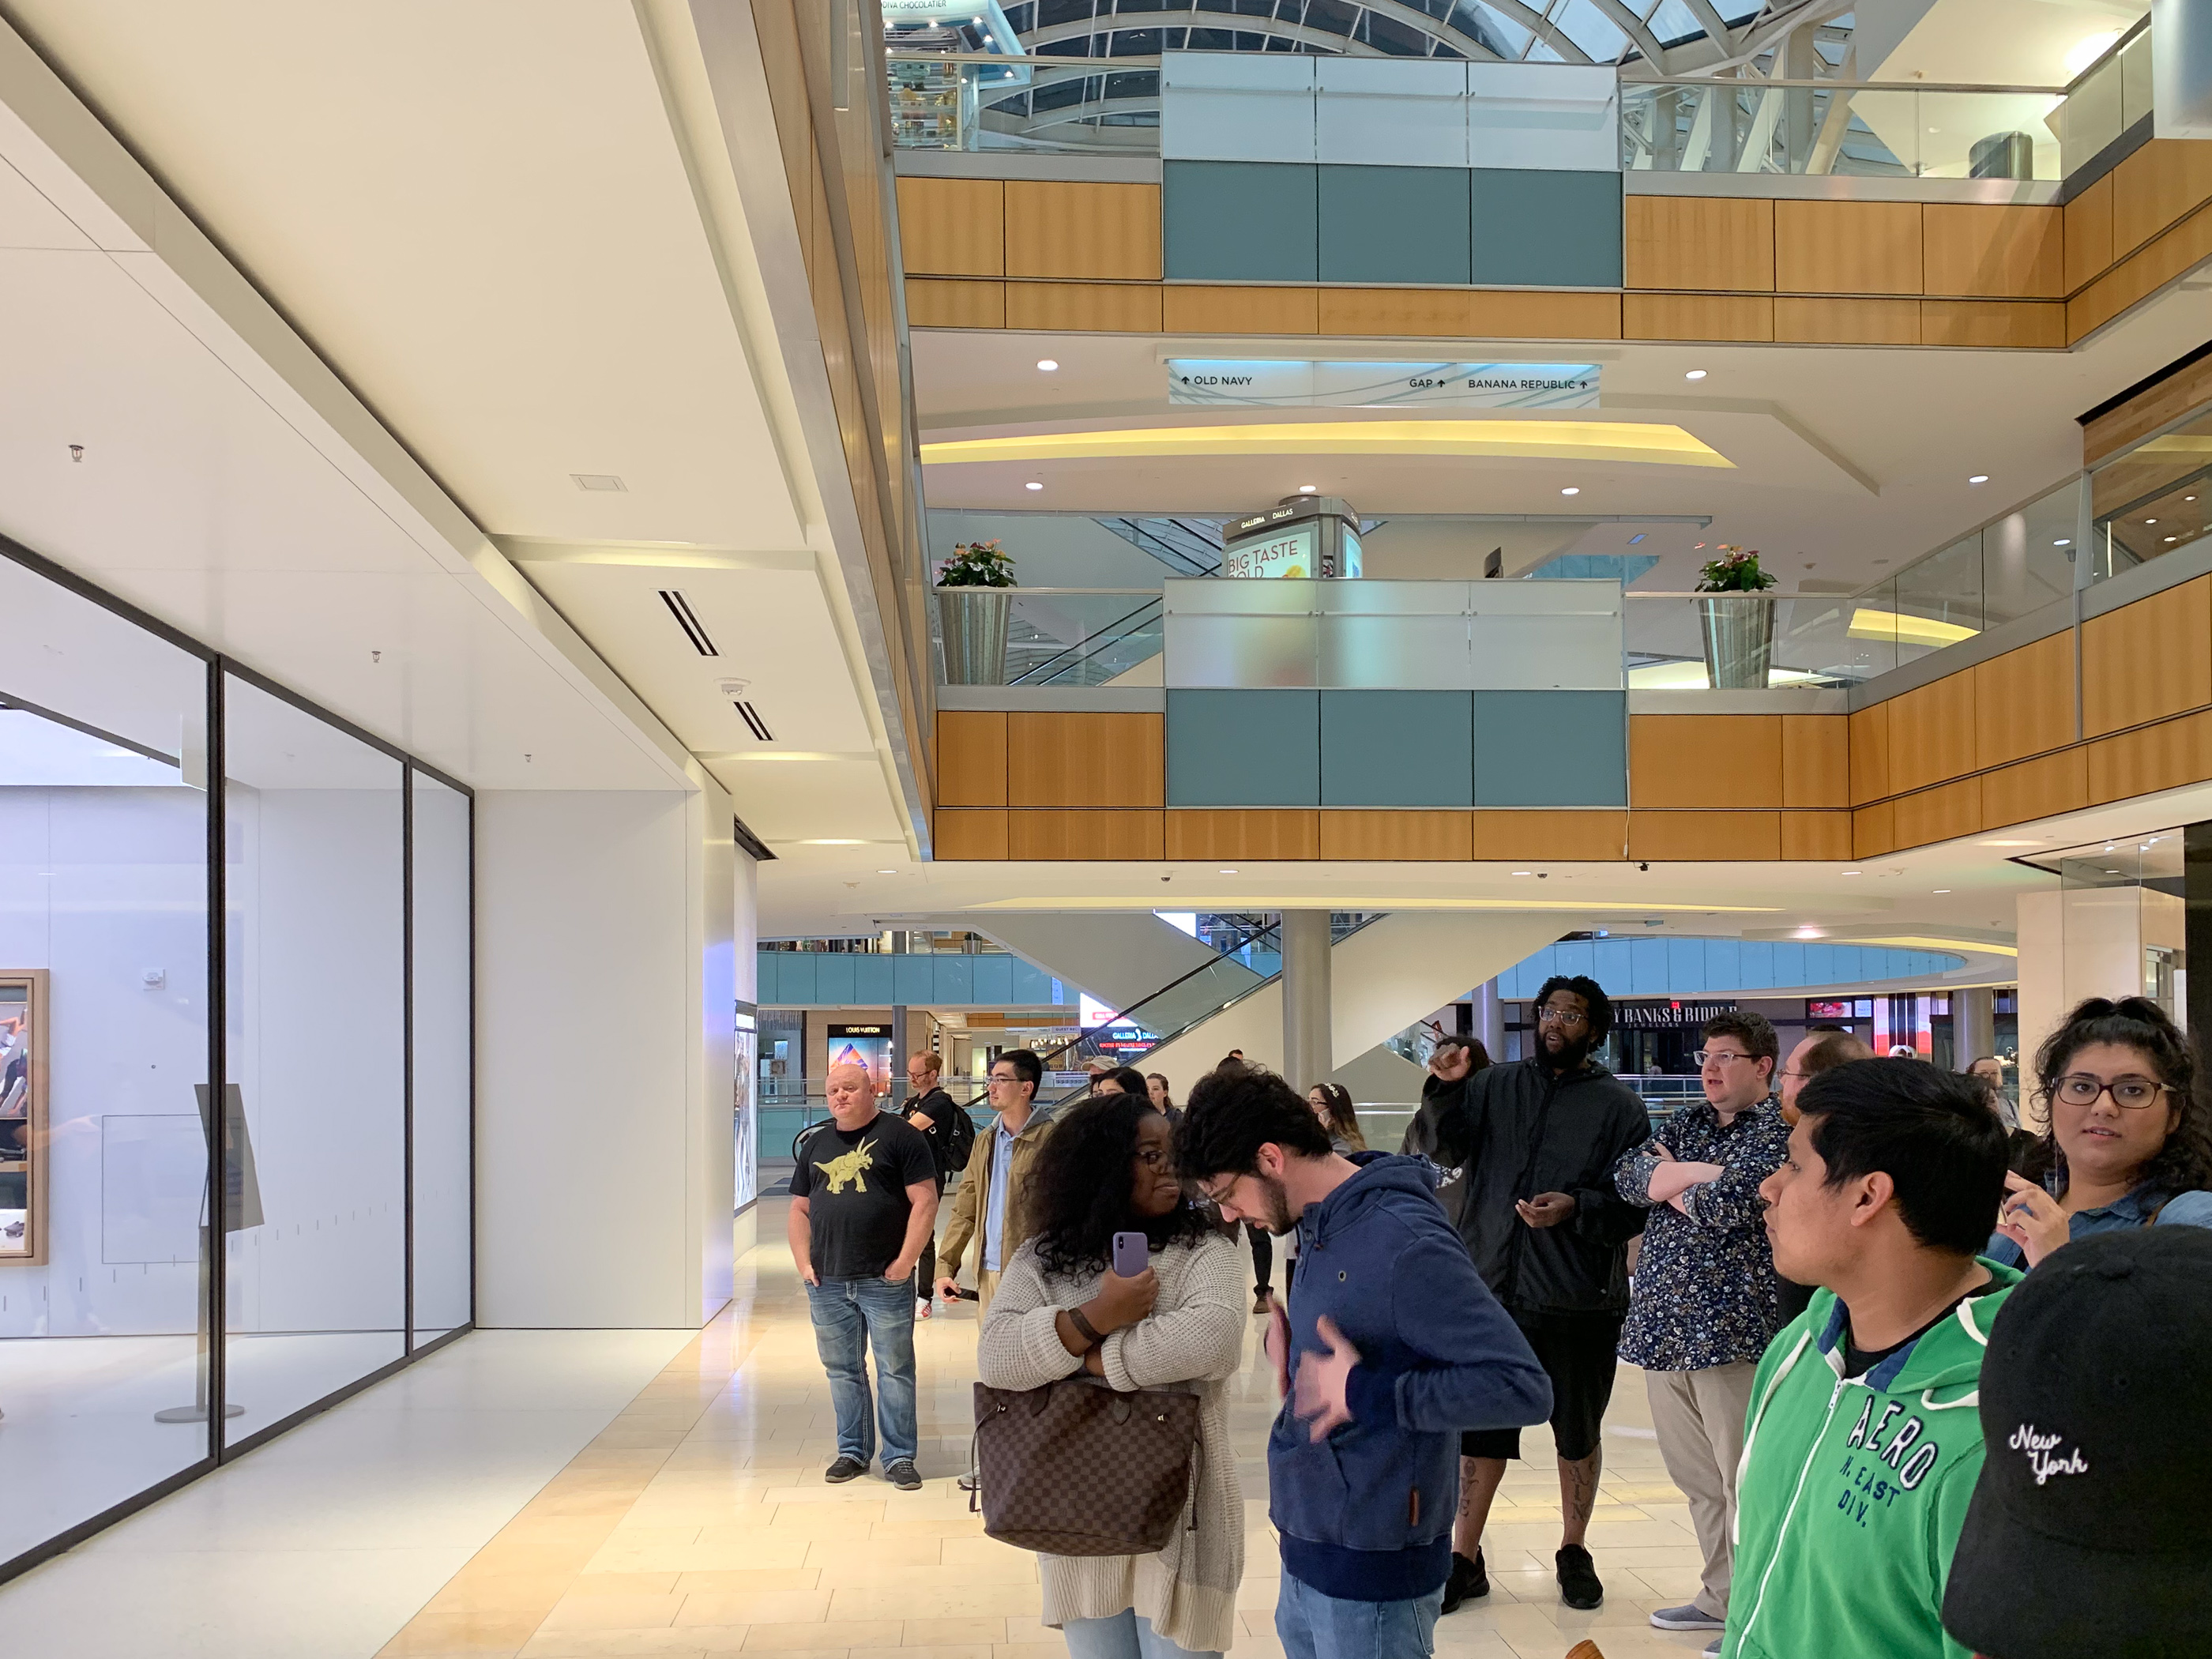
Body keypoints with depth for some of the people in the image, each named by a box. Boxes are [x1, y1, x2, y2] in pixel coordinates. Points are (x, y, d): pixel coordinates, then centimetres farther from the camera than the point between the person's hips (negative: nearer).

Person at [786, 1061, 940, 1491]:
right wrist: (804, 1263, 5)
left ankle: (899, 1457, 10)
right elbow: (800, 1210, 18)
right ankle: (852, 1451, 25)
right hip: (827, 1282, 5)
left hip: (885, 1280, -5)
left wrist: (904, 1262, -12)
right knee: (841, 1370, 12)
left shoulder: (900, 1136, -3)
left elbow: (925, 1202, -8)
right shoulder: (816, 1143, 14)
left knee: (895, 1370, 1)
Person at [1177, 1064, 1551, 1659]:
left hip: (1372, 1570, -8)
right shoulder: (1319, 1227, 4)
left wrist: (1366, 1394, -25)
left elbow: (1524, 1387, -24)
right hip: (1307, 1551, 8)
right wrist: (1285, 1340, -2)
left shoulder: (1404, 1244, -22)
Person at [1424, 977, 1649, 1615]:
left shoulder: (1618, 1106, -2)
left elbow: (1638, 1205, -5)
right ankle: (1464, 1559, 20)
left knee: (1577, 1434, 14)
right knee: (1479, 1429, 8)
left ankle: (1574, 1552, 32)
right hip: (1492, 1290, 2)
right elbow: (1443, 1150, -3)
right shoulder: (1496, 1085, 6)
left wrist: (1576, 1208, -21)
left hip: (1578, 1300, -1)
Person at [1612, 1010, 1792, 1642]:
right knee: (1696, 1478, 15)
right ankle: (1721, 1597, 27)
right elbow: (1628, 1174, 2)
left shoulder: (1777, 1132, -6)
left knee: (1744, 1482, -2)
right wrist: (1702, 1175, -12)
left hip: (1730, 1328, -7)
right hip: (1664, 1325, 7)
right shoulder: (1689, 1123, 16)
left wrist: (1674, 1181, -1)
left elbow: (1725, 1205, -20)